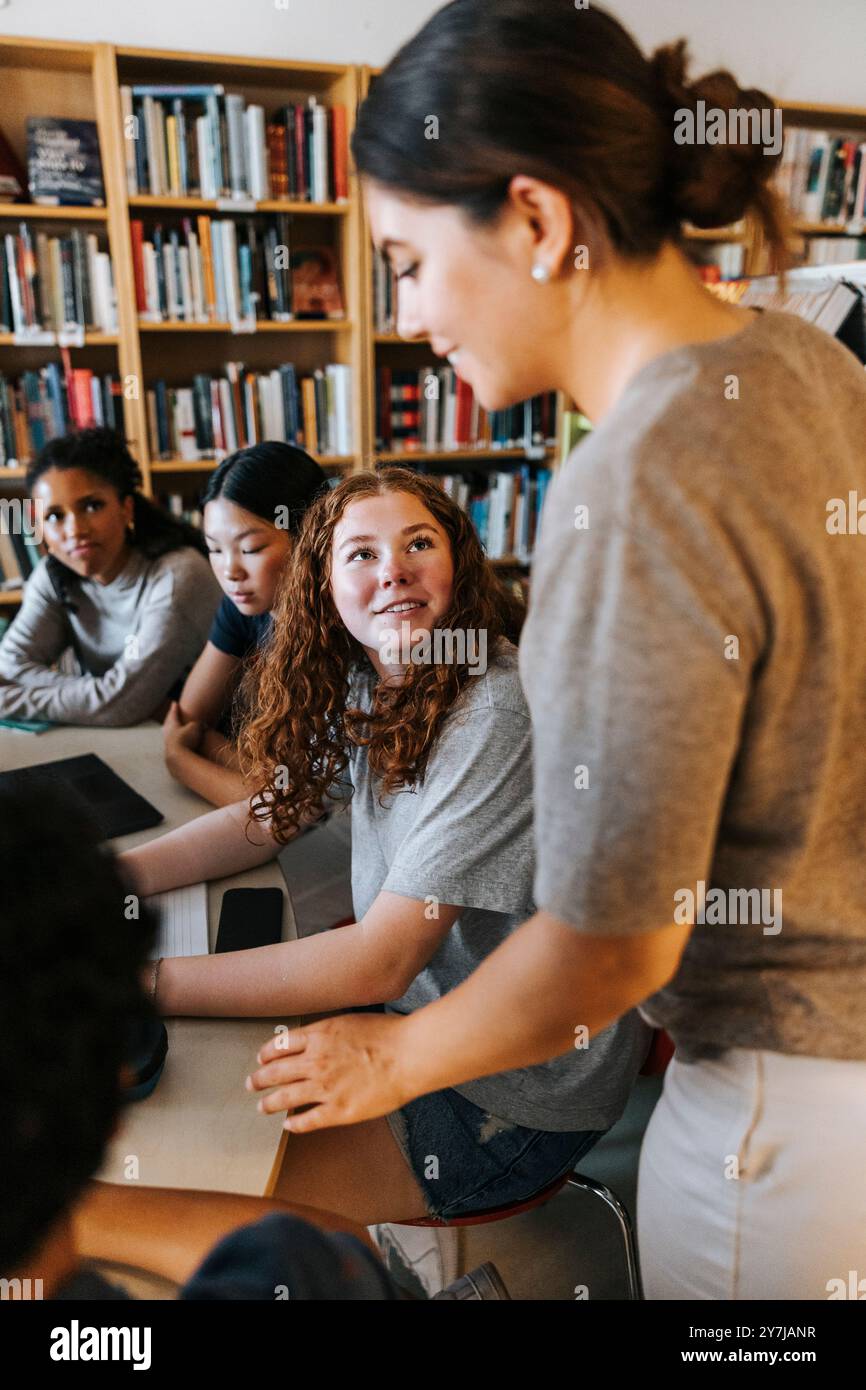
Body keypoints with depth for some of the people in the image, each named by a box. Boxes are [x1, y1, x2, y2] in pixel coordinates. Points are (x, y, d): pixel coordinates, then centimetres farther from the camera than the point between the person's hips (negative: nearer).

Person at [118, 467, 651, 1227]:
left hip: (523, 1092, -7)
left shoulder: (499, 713, -28)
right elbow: (274, 815, 9)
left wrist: (148, 985, -24)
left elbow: (382, 960, -27)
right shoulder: (367, 684, -1)